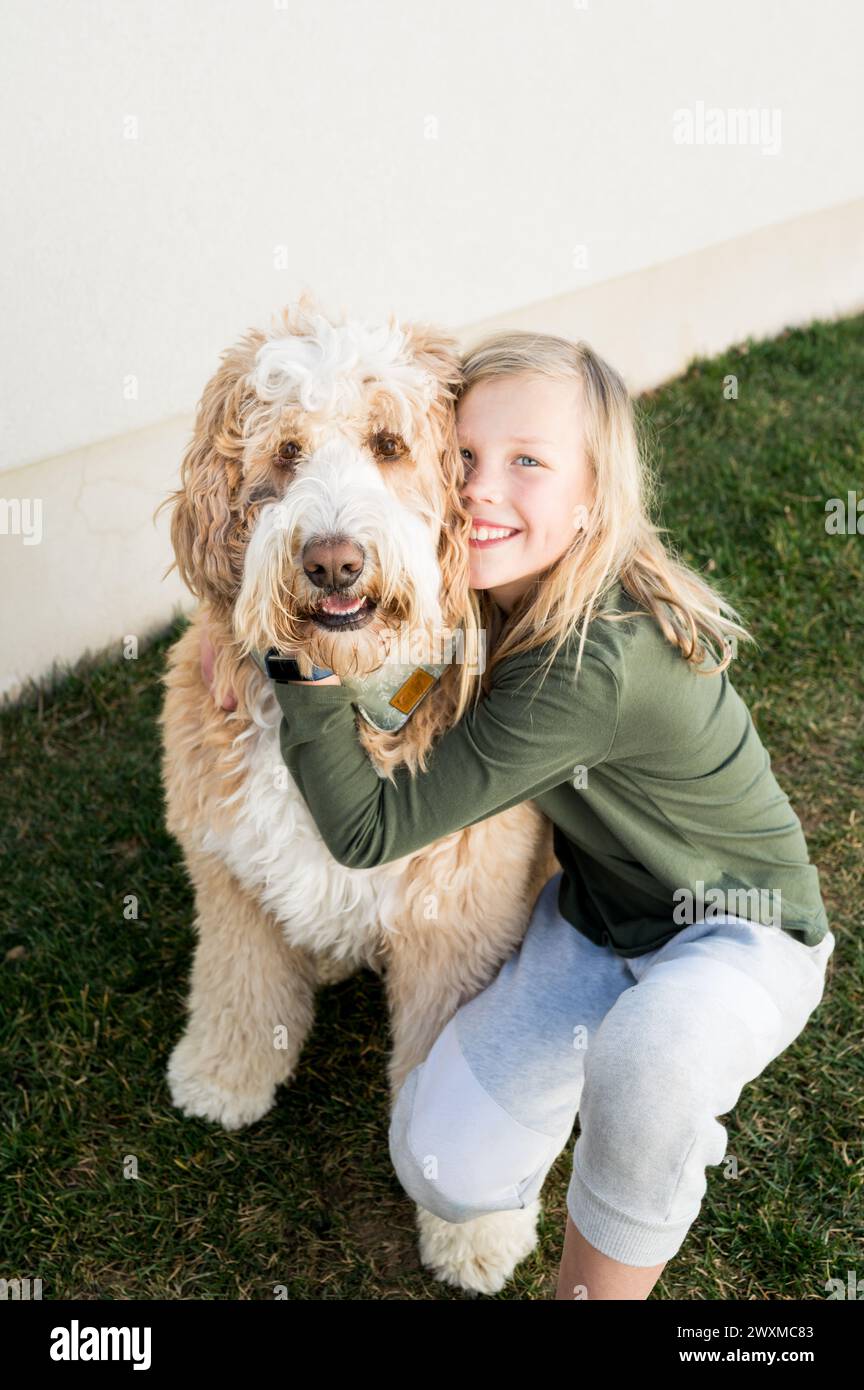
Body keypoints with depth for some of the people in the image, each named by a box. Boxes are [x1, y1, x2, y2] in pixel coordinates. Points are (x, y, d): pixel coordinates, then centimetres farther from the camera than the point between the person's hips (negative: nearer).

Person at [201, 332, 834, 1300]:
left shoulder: (601, 662, -36)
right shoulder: (501, 587, -14)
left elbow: (367, 829, -31)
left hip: (742, 934, -6)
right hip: (593, 912, 6)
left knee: (647, 1057, -41)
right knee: (444, 1170, -9)